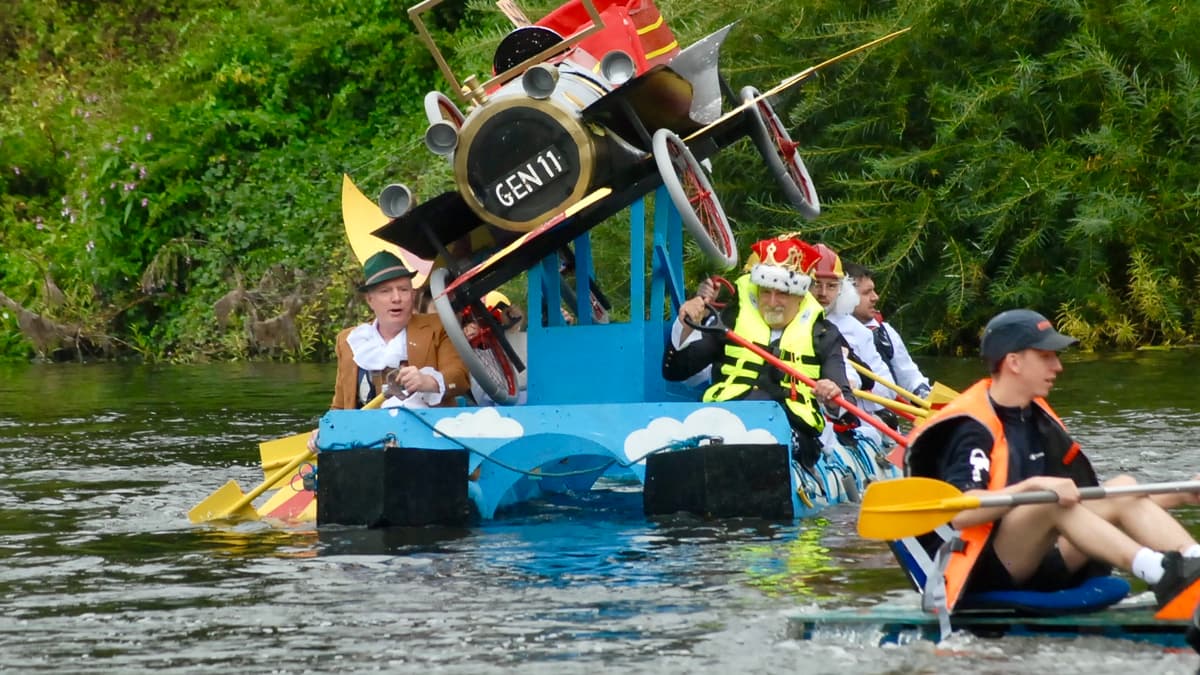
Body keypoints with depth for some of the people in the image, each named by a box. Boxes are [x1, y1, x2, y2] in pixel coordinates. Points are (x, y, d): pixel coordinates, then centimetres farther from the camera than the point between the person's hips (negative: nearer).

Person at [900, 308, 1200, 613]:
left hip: (1042, 568, 8)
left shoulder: (1038, 421, 17)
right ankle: (1163, 575, -47)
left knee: (1124, 488, -7)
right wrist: (1032, 487, -34)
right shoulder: (972, 428, -10)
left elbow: (1083, 501, 20)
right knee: (1051, 502, -32)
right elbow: (959, 513, -25)